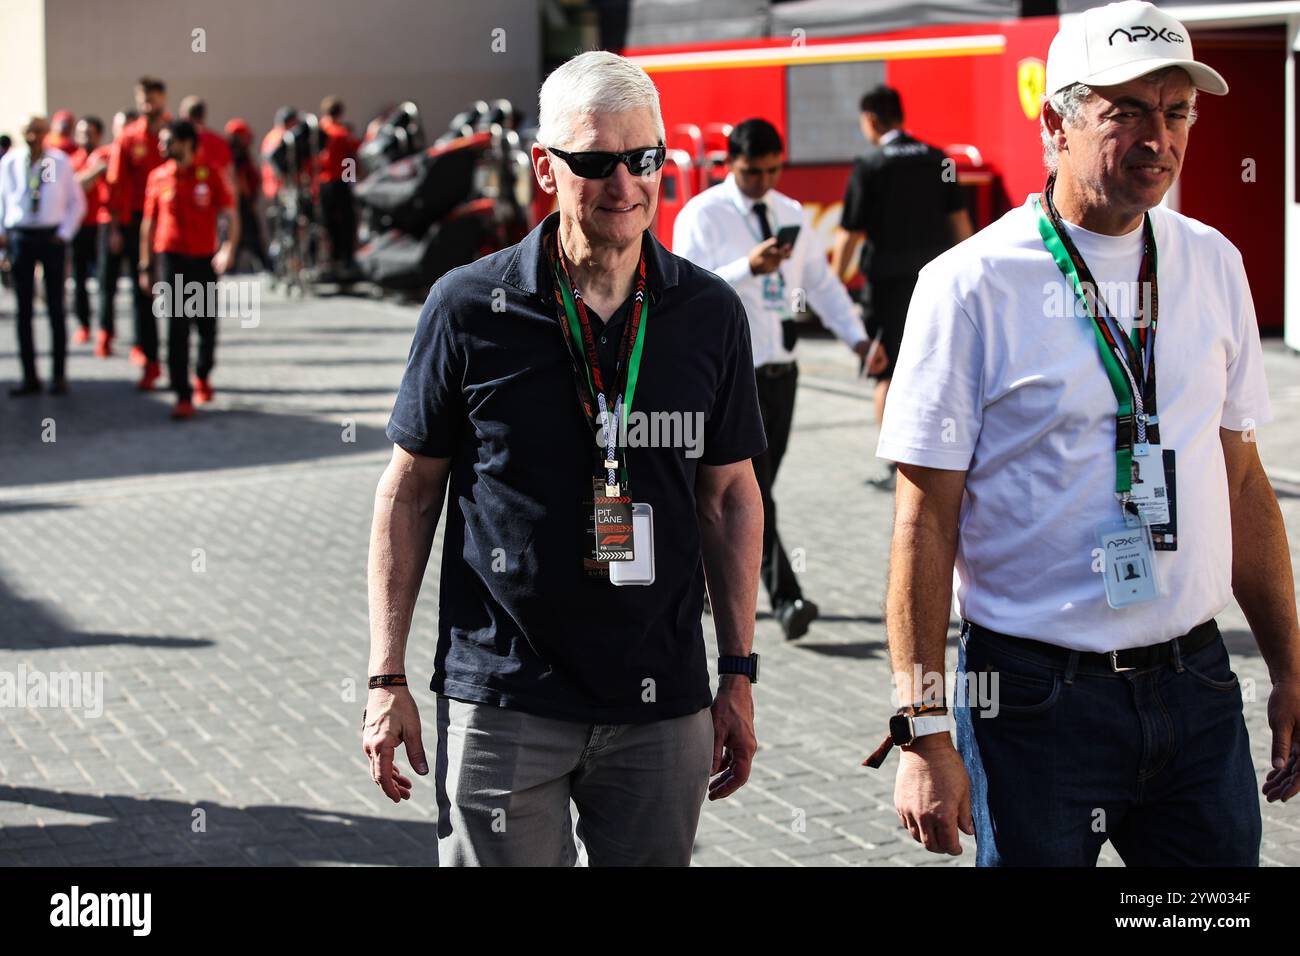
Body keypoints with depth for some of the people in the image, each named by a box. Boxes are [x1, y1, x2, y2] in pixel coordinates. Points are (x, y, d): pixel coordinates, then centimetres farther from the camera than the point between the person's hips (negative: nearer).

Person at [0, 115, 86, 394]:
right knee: (24, 309, 4)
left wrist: (65, 234, -3)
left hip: (51, 237, -1)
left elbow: (77, 202, 4)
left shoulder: (60, 161, -2)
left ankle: (58, 375, 10)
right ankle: (29, 376, 9)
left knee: (55, 307, 3)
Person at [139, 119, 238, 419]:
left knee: (207, 326, 11)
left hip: (205, 259, 0)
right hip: (171, 258, 0)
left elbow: (231, 214, -3)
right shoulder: (158, 177, 2)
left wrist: (229, 248, -19)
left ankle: (202, 376, 38)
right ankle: (183, 396, -7)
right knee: (176, 329, -7)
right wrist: (145, 265, 8)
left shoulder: (210, 174, -3)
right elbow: (148, 222, 9)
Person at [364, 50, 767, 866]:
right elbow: (410, 491, 2)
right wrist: (388, 679, -1)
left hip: (662, 706, 2)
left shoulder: (709, 314, 2)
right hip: (502, 699, -2)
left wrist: (738, 677, 8)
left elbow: (730, 496, 10)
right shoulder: (470, 307, -4)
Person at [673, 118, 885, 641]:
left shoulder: (791, 215, 12)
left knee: (754, 485, 12)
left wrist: (856, 336, 2)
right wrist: (749, 268, -33)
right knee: (752, 492, -10)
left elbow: (821, 282, 15)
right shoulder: (701, 216, -8)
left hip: (779, 367, 6)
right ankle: (785, 597, -12)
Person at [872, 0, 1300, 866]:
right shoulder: (971, 285, -9)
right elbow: (926, 521, -9)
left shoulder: (1213, 265, 7)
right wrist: (925, 731, -13)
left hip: (1196, 687, 5)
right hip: (1038, 695, -4)